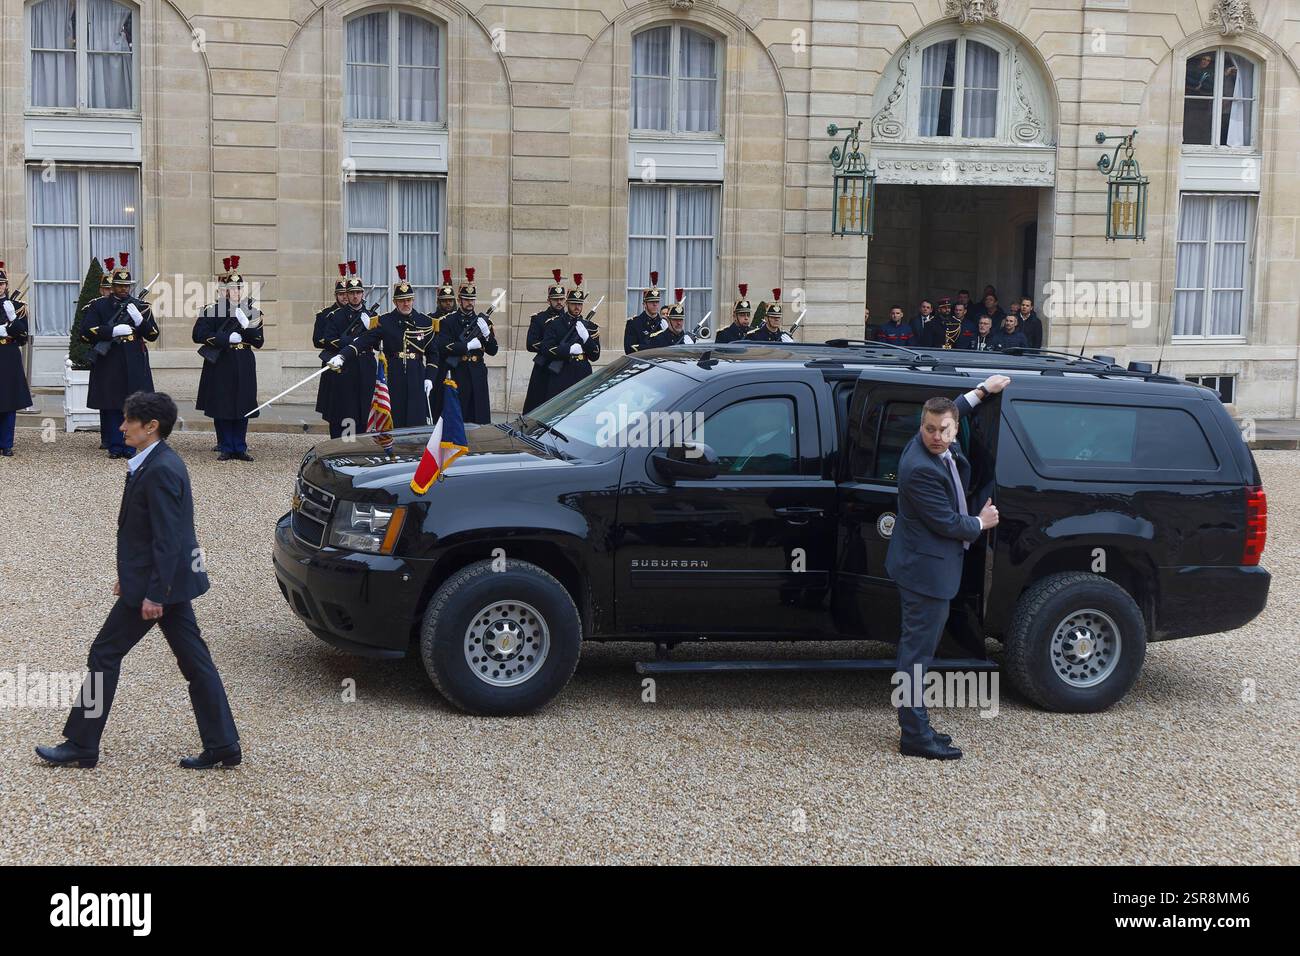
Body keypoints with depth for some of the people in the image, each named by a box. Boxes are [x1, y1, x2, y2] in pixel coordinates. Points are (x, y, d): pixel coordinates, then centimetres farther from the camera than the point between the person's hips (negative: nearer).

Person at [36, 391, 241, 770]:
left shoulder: (161, 470, -20)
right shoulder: (156, 463, 11)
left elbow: (168, 539, -22)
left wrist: (154, 594, -22)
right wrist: (129, 576, 21)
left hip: (157, 583, -10)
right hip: (171, 582, 10)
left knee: (105, 654, 2)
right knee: (193, 660, 9)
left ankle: (81, 746, 12)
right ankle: (222, 746, 13)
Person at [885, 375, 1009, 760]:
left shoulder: (944, 450, 3)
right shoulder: (920, 469, -25)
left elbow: (953, 410, 28)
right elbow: (947, 523, -20)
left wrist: (984, 390, 30)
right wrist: (980, 523, -3)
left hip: (928, 566, 11)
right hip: (925, 569, -11)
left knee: (917, 648, 15)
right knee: (917, 652, -5)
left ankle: (914, 726, 25)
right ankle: (914, 736, 0)